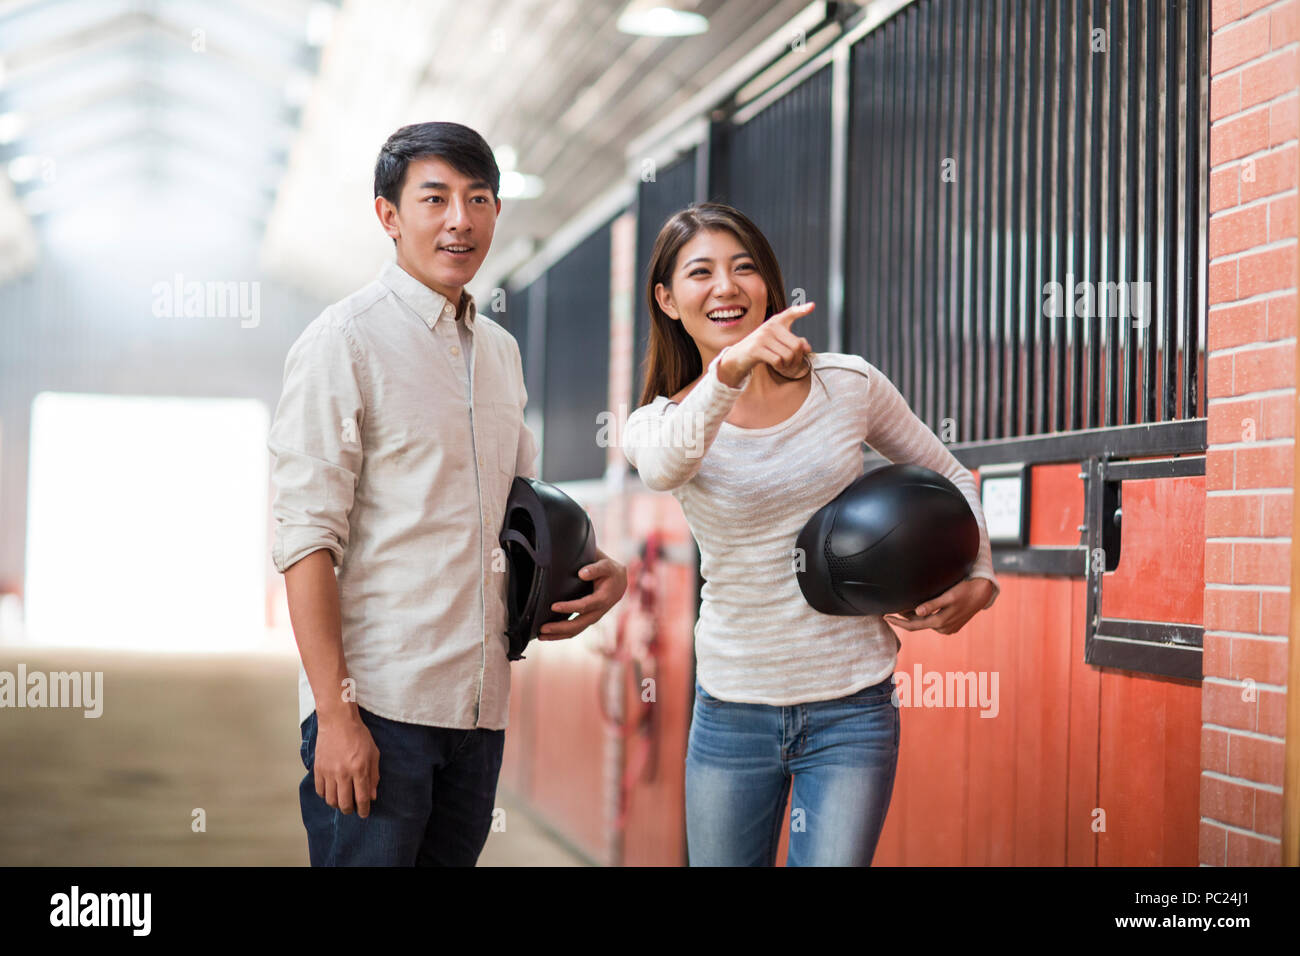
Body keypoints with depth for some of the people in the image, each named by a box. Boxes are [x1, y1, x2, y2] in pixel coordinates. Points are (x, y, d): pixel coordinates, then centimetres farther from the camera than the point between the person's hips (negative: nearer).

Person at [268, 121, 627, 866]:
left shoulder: (500, 350, 15)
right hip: (377, 704, -7)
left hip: (479, 706, 7)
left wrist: (598, 569, 7)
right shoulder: (346, 341, -6)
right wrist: (336, 713, -18)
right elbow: (306, 540, -12)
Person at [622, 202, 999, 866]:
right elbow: (663, 467, -30)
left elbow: (948, 477, 15)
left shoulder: (848, 385, -1)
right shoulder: (659, 421, -3)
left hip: (851, 710, -1)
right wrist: (731, 369, -48)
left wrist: (978, 577, -1)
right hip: (731, 711, 1)